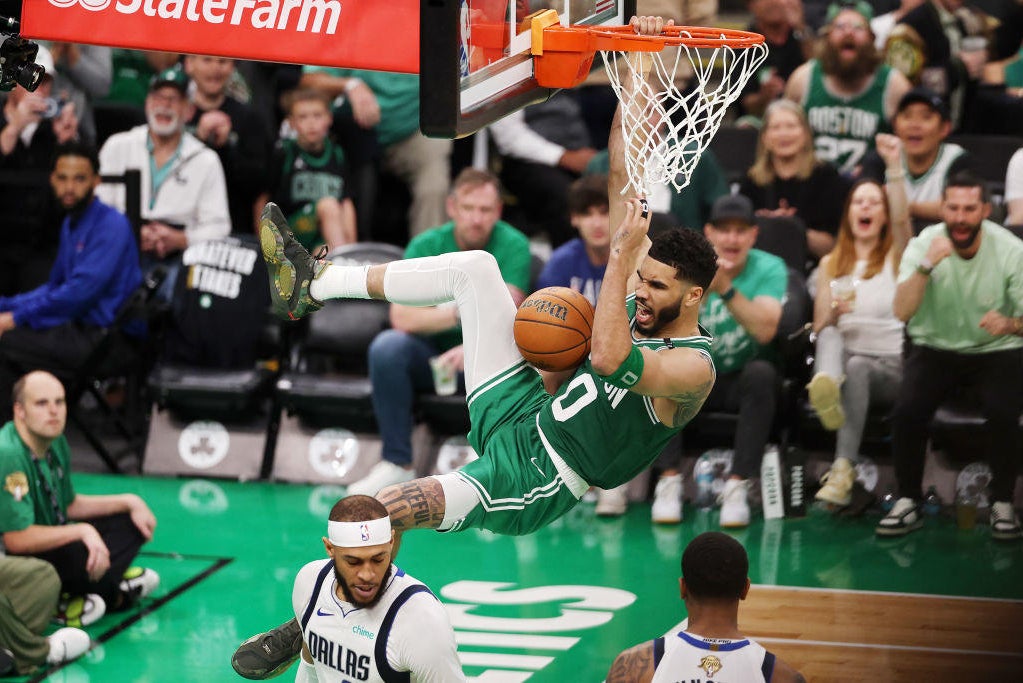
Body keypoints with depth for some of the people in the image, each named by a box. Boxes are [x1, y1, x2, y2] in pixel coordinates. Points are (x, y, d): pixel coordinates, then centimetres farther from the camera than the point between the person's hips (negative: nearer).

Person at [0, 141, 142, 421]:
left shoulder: (111, 225, -13)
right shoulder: (70, 224, 18)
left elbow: (80, 292, -20)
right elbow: (55, 286, 26)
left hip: (104, 335, -10)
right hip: (78, 326, 10)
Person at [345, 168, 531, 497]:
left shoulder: (513, 246, -8)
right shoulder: (426, 246, -3)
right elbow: (401, 317, -15)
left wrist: (472, 349, -39)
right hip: (429, 356, 2)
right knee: (387, 346, -29)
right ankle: (397, 463, -20)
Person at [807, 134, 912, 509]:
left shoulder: (896, 257, 11)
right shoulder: (831, 264, 20)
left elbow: (901, 219, -13)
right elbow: (819, 329, 13)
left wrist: (894, 166, -22)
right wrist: (833, 313, -9)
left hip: (890, 367, -2)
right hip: (842, 356, 2)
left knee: (857, 367, -37)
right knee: (830, 338, -33)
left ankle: (843, 469, -49)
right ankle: (826, 386, -71)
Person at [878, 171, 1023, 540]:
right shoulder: (924, 244, -9)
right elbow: (902, 312, -20)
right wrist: (927, 266, -33)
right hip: (935, 348, 1)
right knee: (907, 409, -26)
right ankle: (908, 502, -10)